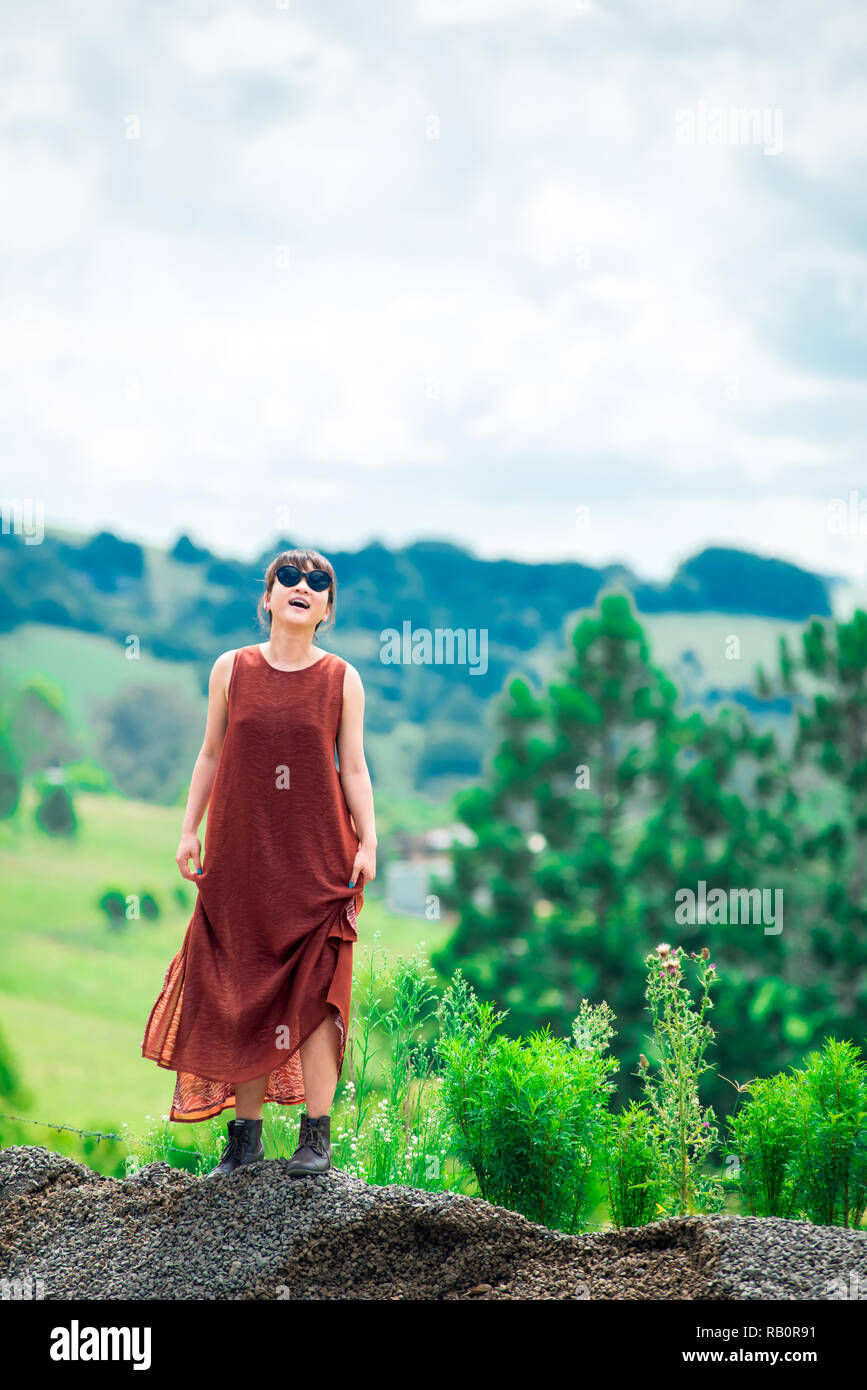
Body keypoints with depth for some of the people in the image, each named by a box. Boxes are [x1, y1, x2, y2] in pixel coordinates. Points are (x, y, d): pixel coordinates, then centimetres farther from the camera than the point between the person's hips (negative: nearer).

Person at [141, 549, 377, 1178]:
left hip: (318, 854, -1)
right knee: (241, 990, 3)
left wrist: (368, 844, -4)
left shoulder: (342, 679, 2)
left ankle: (317, 1135, 3)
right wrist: (190, 830, 6)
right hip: (241, 850, 1)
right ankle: (245, 1136, 12)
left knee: (314, 990, -4)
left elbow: (354, 768, 3)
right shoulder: (232, 669, 5)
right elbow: (211, 755, 10)